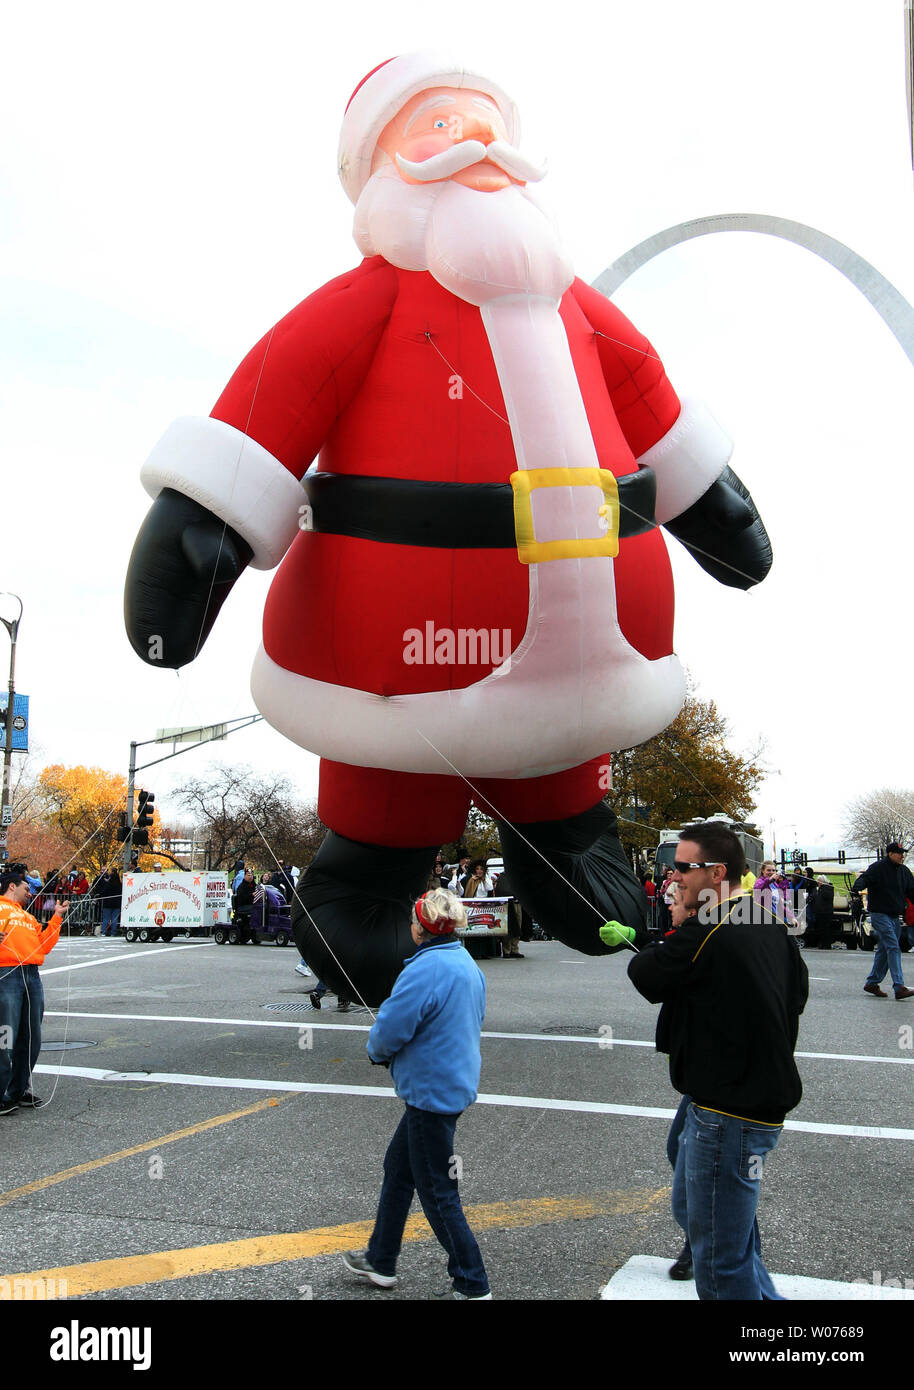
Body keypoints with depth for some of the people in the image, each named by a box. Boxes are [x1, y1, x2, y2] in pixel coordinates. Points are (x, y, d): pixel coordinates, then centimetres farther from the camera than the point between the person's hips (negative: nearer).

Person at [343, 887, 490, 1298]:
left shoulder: (426, 969, -24)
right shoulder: (468, 964, 6)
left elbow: (390, 1029, -23)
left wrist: (377, 1051, 2)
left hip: (431, 1091, -10)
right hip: (456, 1082, 10)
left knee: (438, 1193, 2)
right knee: (398, 1166, 22)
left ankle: (473, 1287, 12)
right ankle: (381, 1261, 35)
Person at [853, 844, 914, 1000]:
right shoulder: (878, 868, -8)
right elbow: (865, 878, -21)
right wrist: (858, 887, -42)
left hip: (895, 917, 7)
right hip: (880, 915, -7)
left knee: (884, 950, 11)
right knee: (893, 948, -15)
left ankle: (872, 983, 21)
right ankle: (899, 987, -18)